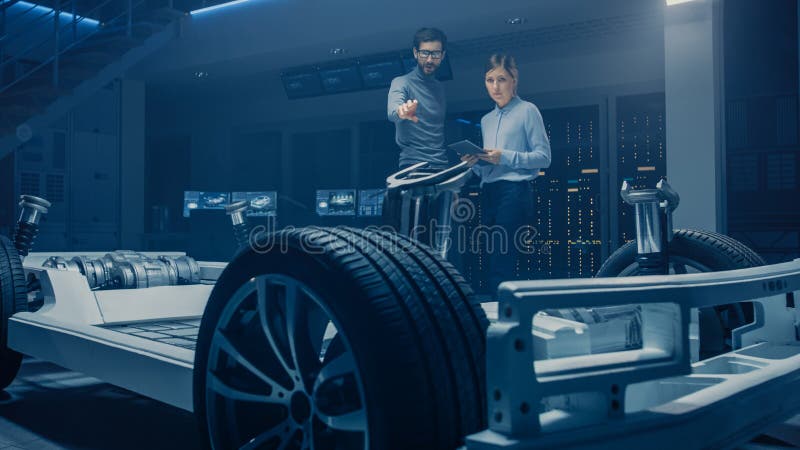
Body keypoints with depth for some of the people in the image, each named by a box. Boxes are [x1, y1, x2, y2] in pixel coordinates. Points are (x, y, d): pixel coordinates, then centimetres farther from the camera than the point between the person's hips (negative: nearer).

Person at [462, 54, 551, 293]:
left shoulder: (527, 111, 1)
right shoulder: (486, 120, 21)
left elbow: (544, 157, -6)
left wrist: (505, 157, -15)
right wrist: (476, 162, 1)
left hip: (515, 190, -7)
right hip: (489, 192, 7)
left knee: (500, 266, -14)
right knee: (494, 261, 6)